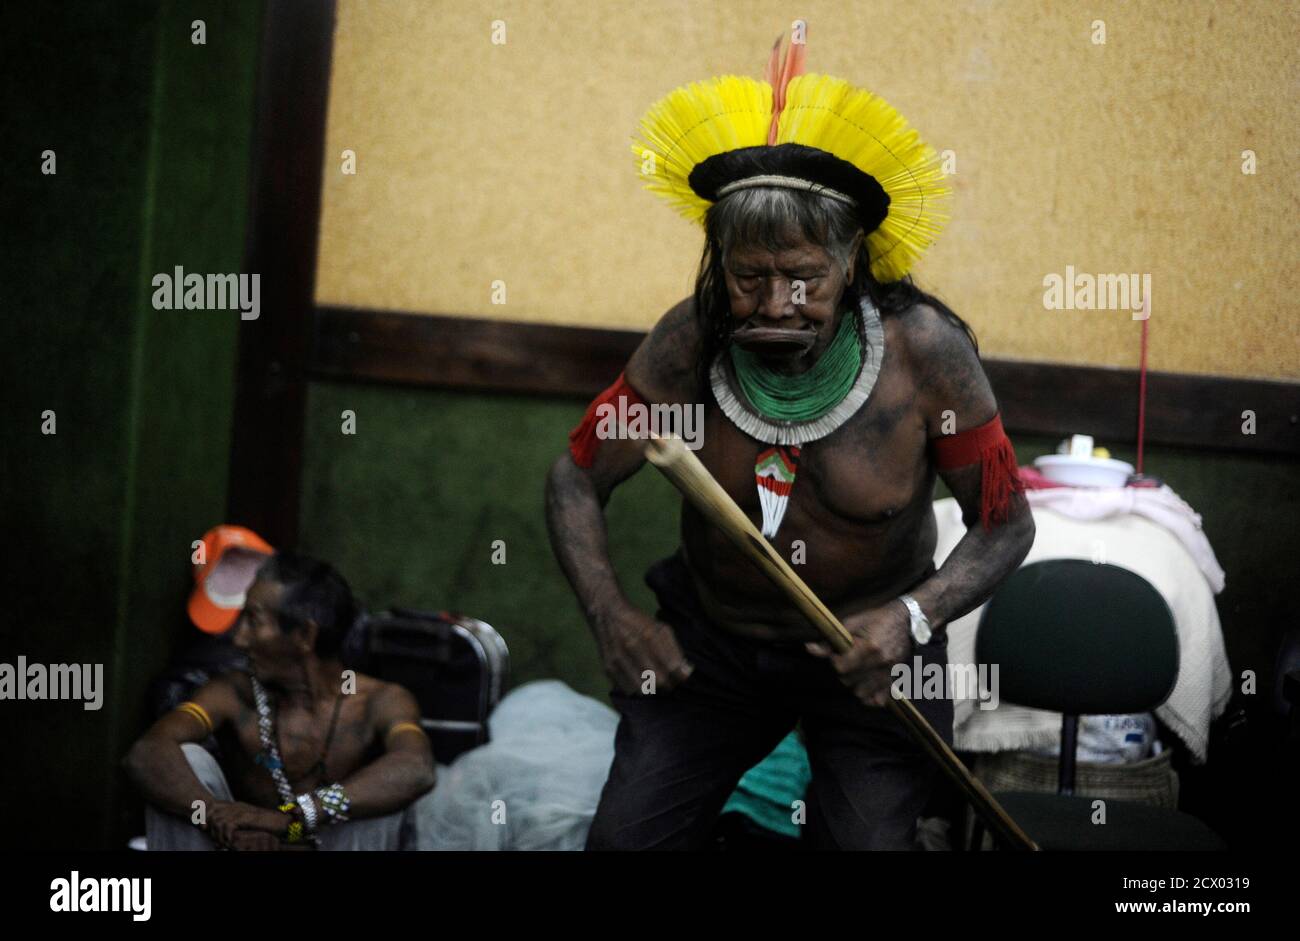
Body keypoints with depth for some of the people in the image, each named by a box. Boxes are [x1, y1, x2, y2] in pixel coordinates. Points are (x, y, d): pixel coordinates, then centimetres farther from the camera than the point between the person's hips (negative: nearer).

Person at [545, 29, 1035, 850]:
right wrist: (611, 616, -19)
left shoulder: (924, 351, -20)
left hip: (867, 652, -1)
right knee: (624, 837, -1)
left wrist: (912, 618, -28)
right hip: (710, 636, 2)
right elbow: (576, 480, -5)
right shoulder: (692, 343, -15)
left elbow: (1006, 523, -11)